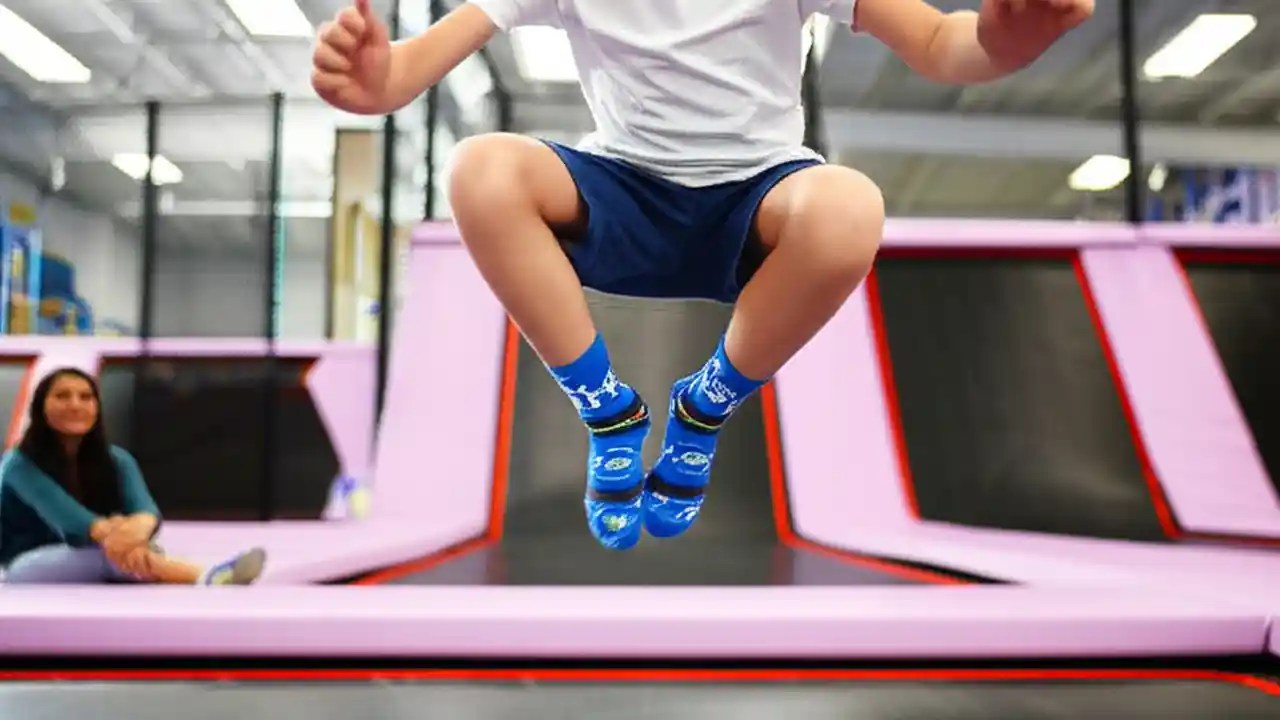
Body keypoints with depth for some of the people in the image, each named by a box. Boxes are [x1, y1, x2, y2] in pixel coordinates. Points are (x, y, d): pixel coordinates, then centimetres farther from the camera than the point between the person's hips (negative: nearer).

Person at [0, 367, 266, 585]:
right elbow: (62, 512, -31)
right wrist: (107, 533, -54)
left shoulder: (115, 460, -1)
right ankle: (205, 578, -60)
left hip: (97, 576, 4)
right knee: (110, 554, -37)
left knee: (132, 548, -32)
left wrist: (140, 524, -50)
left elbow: (145, 507, -23)